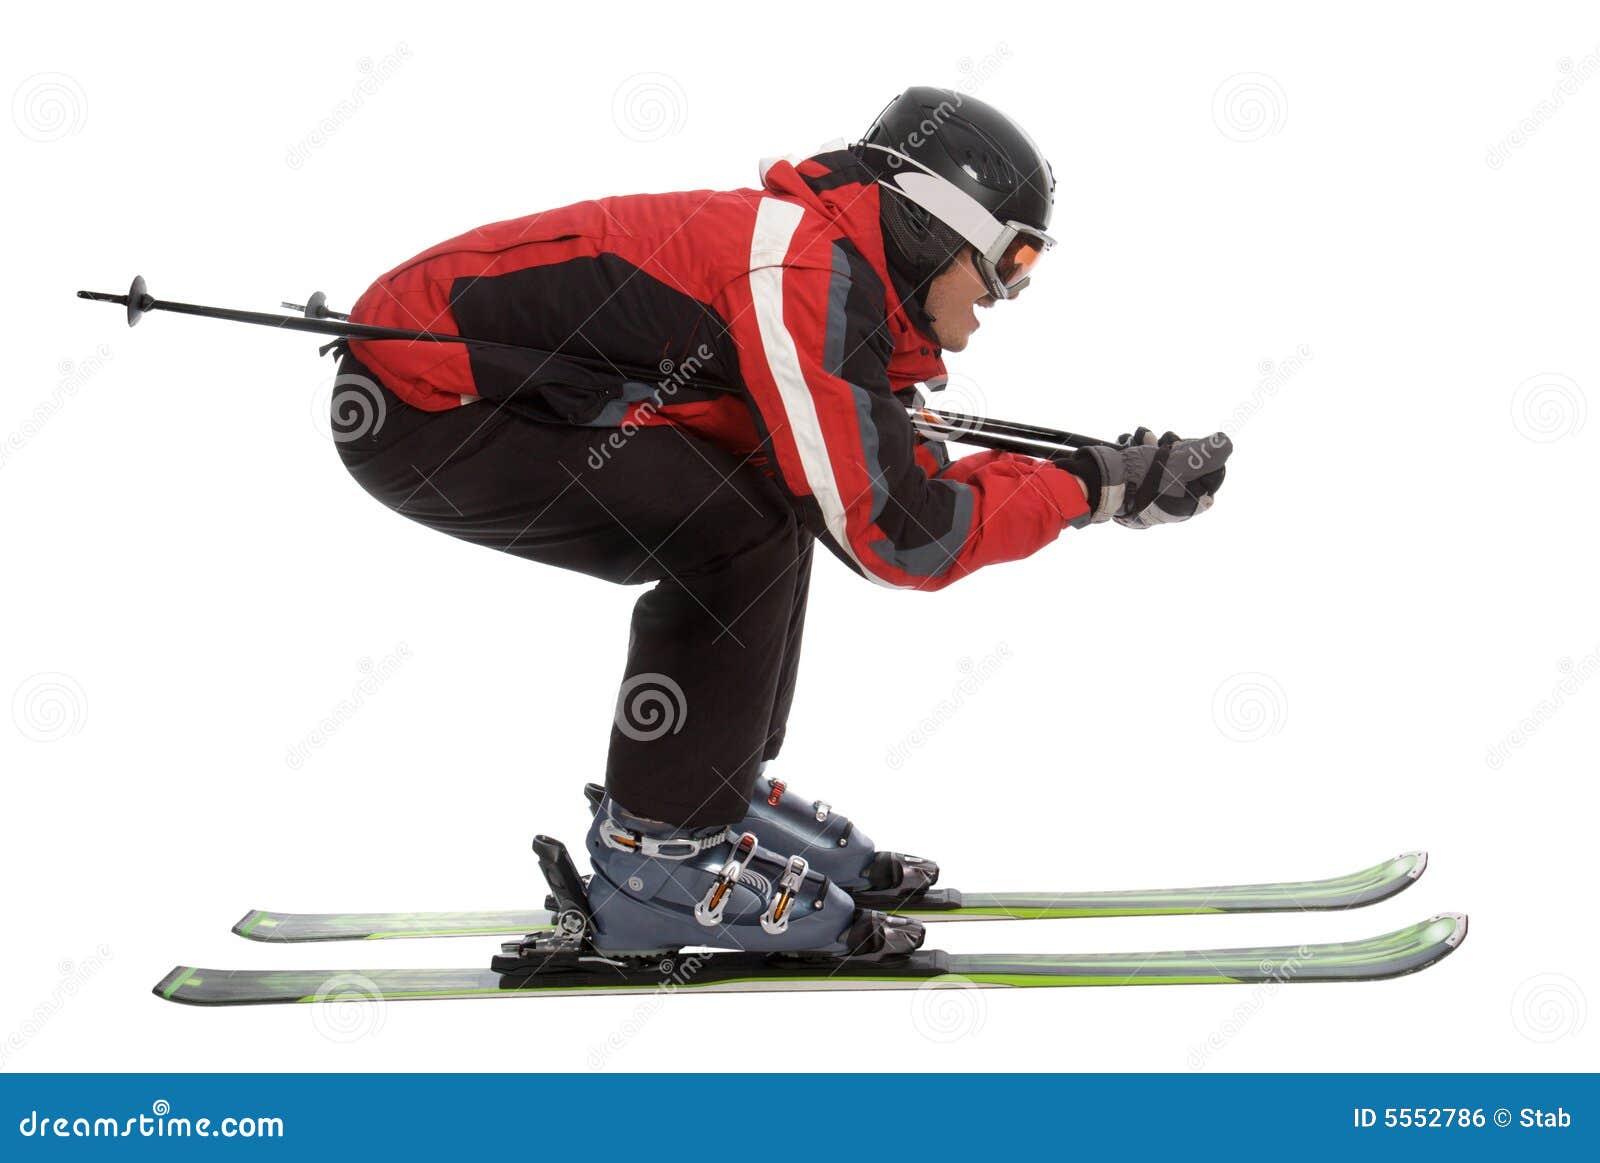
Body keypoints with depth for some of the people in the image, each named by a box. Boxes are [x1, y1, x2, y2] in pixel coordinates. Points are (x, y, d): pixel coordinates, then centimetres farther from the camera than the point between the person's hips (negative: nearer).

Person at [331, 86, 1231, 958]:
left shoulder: (846, 278, 10)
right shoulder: (809, 272, -21)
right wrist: (1091, 488, -11)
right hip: (414, 404, -10)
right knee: (740, 533, -19)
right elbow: (896, 538, -22)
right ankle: (658, 855, -8)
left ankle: (721, 796, 16)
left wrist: (1120, 475, 4)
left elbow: (896, 490, 10)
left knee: (766, 520, 11)